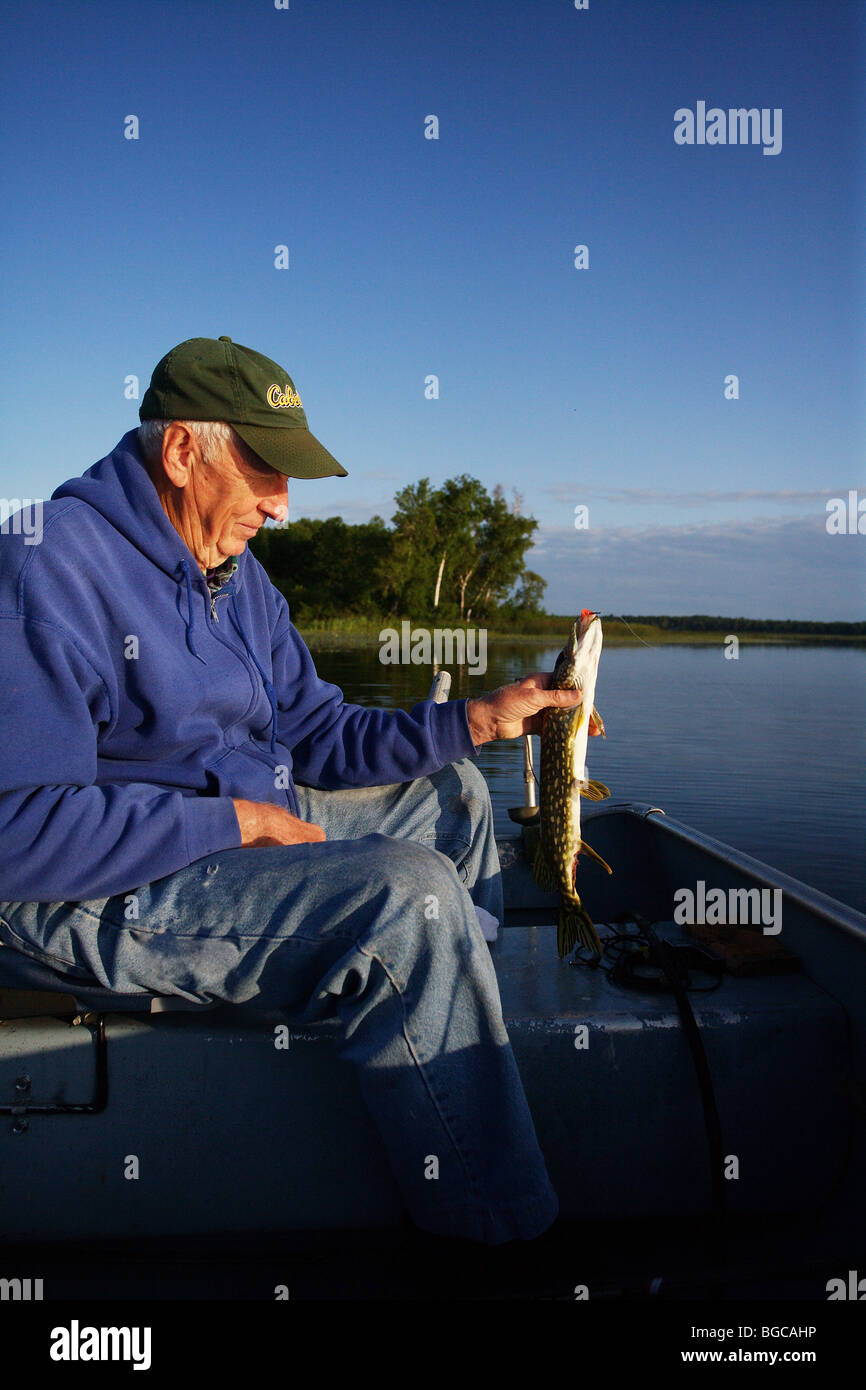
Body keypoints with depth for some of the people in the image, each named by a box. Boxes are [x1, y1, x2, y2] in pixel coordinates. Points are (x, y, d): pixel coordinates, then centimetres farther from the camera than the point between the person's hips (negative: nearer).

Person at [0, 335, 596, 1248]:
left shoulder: (237, 574, 10)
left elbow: (314, 736, 11)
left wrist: (475, 721, -1)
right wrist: (234, 822, -23)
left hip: (246, 821, 10)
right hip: (109, 894, -10)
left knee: (451, 791, 16)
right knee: (410, 893, -28)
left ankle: (466, 1039, 25)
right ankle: (497, 1227, -13)